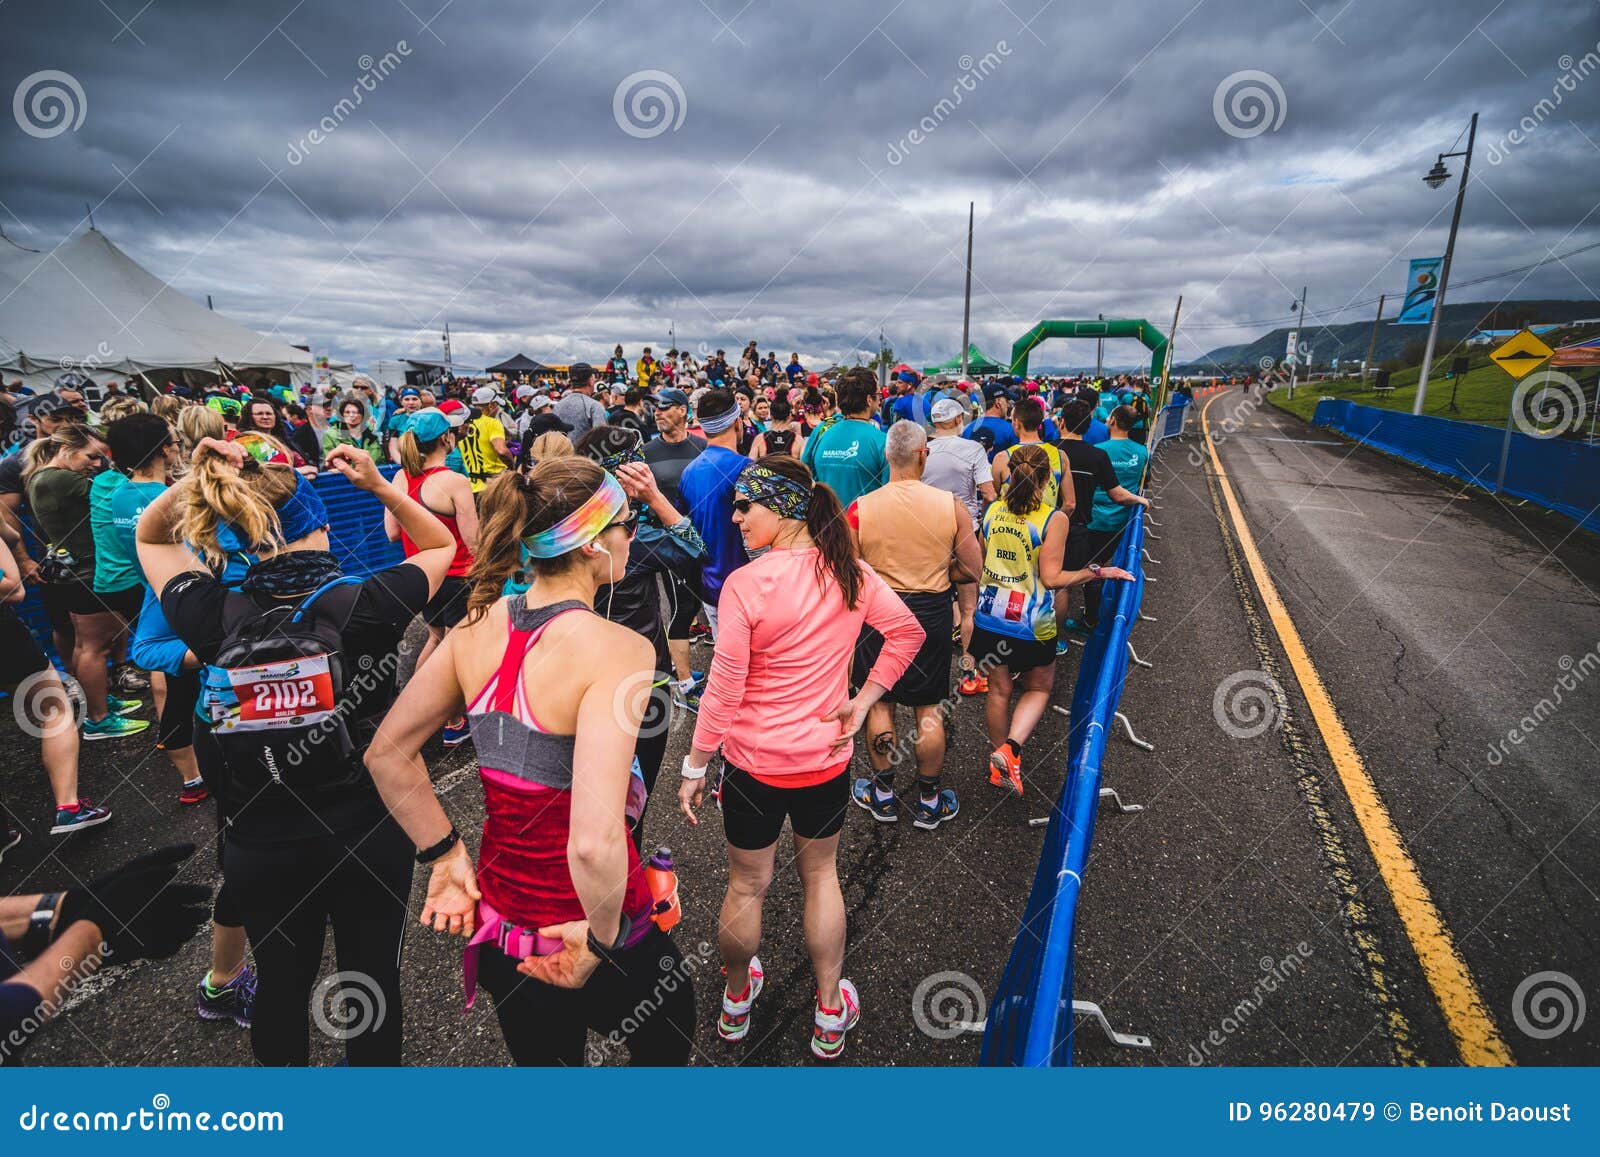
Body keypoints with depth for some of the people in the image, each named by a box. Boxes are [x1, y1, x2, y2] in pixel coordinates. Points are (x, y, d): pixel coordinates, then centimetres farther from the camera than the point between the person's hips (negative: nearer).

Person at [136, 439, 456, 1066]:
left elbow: (148, 536, 8)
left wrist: (196, 479, -8)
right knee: (373, 978, 18)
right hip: (369, 837, -2)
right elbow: (442, 545, 0)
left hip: (261, 848, 3)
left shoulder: (214, 616, -14)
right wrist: (378, 485, -7)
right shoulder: (364, 604, -20)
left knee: (282, 981, 25)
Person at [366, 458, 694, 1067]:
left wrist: (446, 856, 8)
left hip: (499, 920, 6)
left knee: (542, 1059, 33)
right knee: (666, 1046, 28)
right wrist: (604, 940, -18)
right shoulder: (617, 648, -27)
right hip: (579, 930, -6)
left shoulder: (479, 624, -7)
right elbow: (594, 842, -35)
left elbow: (387, 754, 3)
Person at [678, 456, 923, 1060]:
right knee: (820, 873, 24)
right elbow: (908, 632, 1)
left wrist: (693, 767, -8)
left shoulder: (745, 584, -22)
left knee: (747, 885, 18)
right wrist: (863, 700, 1)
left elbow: (723, 690, -19)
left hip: (754, 765, -4)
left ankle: (736, 1001, 44)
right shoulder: (849, 571, -7)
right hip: (827, 759, 4)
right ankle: (831, 1016, 38)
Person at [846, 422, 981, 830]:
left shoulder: (860, 508, -13)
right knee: (929, 709, 13)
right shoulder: (950, 505, -12)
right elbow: (973, 570, -5)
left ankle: (883, 794, 28)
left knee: (879, 703, 15)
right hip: (932, 613, 0)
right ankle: (929, 802, 26)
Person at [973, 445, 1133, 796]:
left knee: (999, 690, 17)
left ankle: (1000, 763, 30)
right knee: (1039, 688, 18)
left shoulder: (992, 511, -1)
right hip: (1031, 623, -4)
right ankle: (1010, 748, -1)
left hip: (989, 617, 4)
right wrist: (1098, 572, -4)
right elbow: (1051, 578, -15)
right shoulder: (1054, 519, -14)